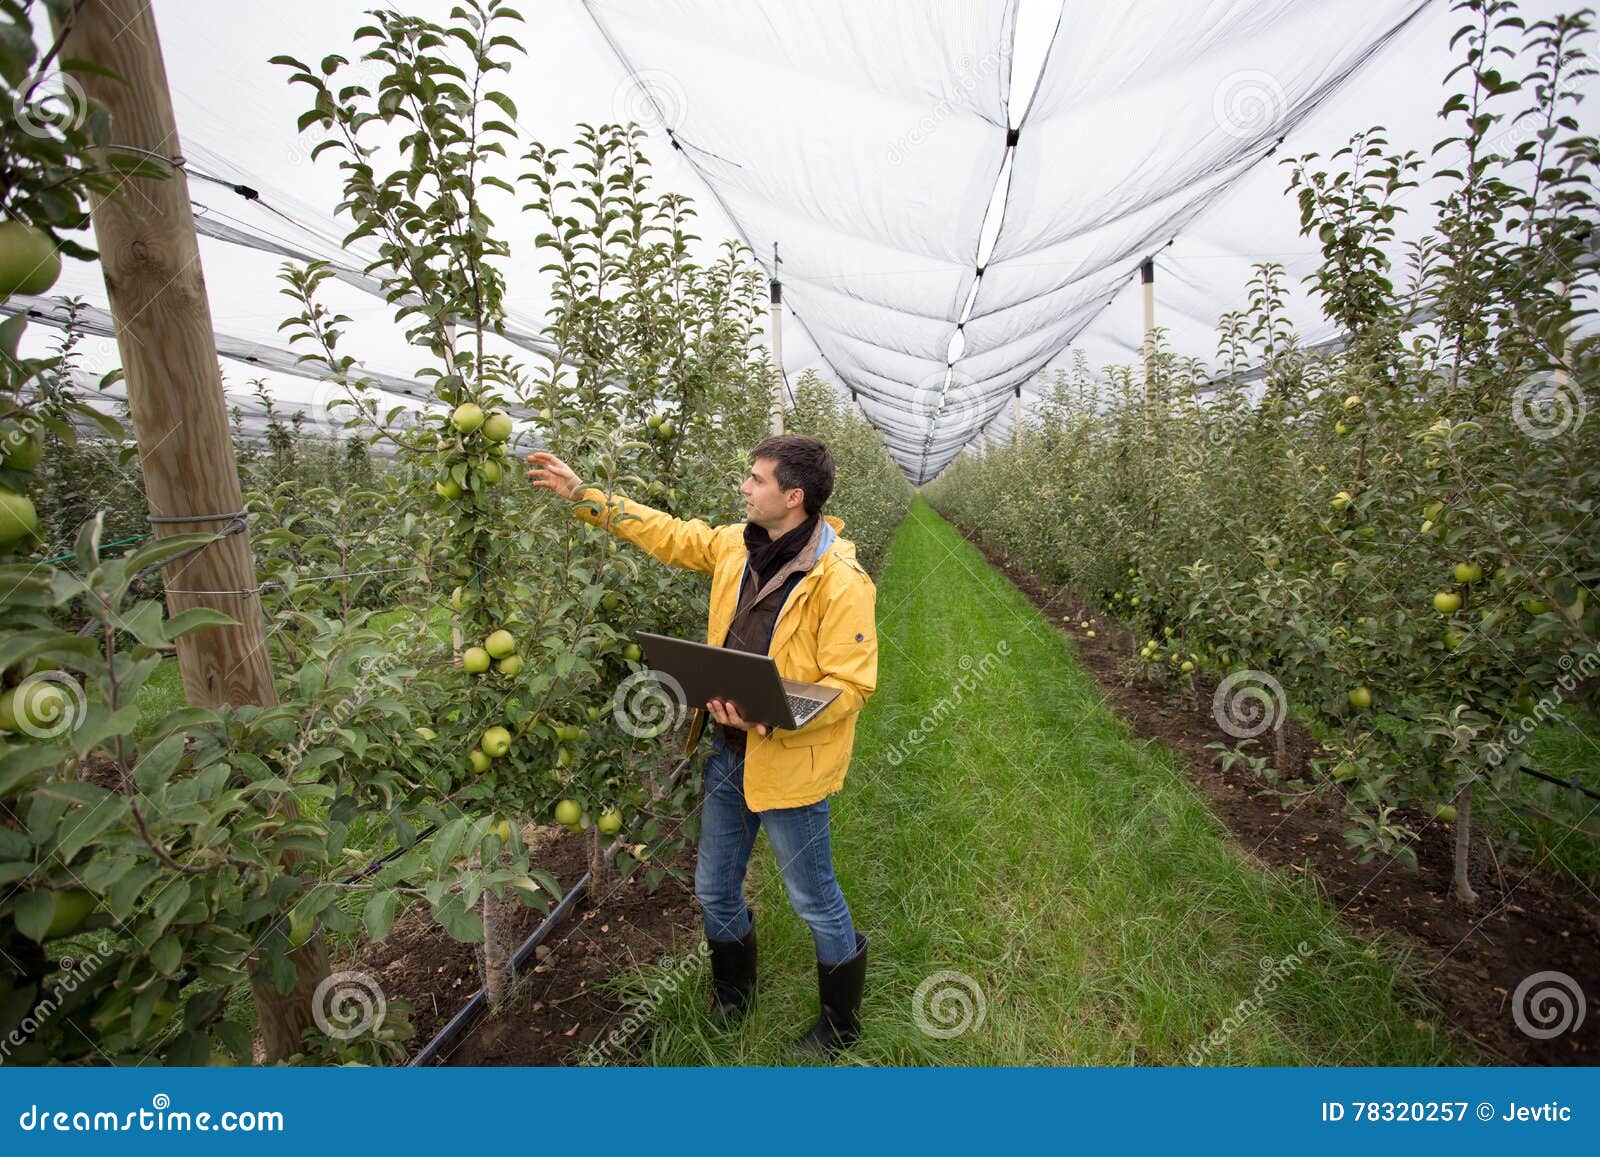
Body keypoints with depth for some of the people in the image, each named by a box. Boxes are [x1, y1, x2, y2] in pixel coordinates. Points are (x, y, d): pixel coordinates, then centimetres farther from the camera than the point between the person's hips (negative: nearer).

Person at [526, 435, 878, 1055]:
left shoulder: (840, 581, -22)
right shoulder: (736, 546, 0)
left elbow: (851, 683, -21)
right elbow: (668, 533, 12)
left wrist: (772, 718, -33)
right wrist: (581, 493, 13)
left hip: (787, 765, -7)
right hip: (728, 754, 7)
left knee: (815, 903, 14)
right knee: (715, 890, 23)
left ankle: (840, 1025, 43)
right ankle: (732, 996, 52)